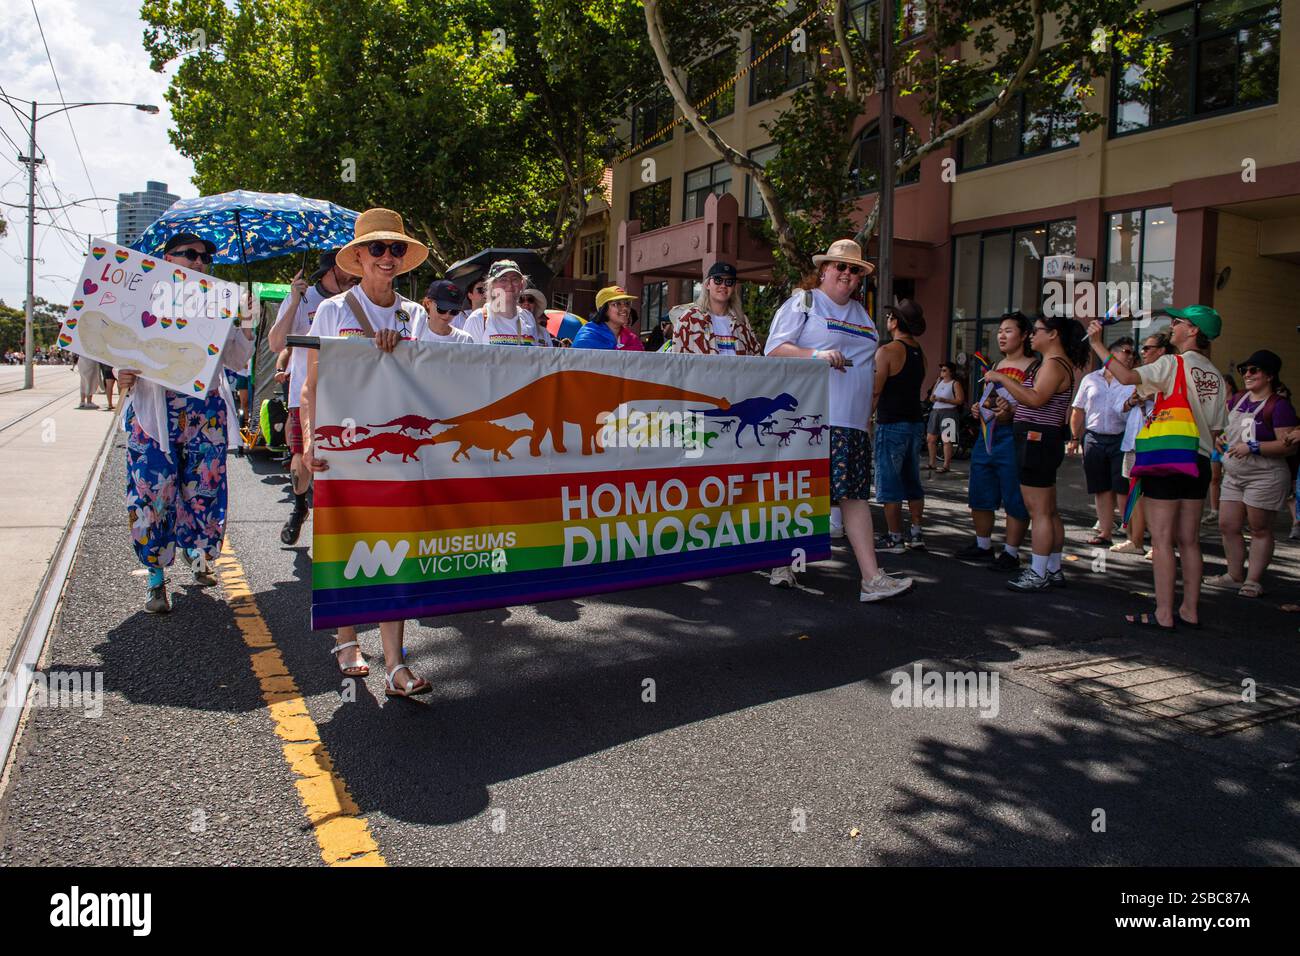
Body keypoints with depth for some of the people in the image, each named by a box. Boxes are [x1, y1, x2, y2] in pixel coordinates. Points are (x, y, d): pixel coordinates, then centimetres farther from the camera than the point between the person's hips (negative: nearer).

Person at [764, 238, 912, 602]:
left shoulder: (861, 315, 24)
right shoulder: (802, 303, 4)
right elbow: (775, 348, -6)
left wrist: (868, 410, 21)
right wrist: (815, 355, -20)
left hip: (851, 422, 6)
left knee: (855, 493, -1)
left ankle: (871, 578, -4)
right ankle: (783, 562, 14)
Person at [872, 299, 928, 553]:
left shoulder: (887, 351, -14)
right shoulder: (920, 353, 10)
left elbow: (875, 392, -15)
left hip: (891, 424, -7)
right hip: (916, 422, 8)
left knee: (889, 484, 0)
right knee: (912, 481, 14)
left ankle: (893, 538, 3)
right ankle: (915, 534, 20)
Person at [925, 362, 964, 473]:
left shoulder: (955, 384, -1)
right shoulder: (939, 382, 19)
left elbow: (960, 400, -10)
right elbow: (931, 399, 19)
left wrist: (944, 400, -17)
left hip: (948, 413, -7)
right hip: (935, 412, 7)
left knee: (946, 440, -11)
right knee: (930, 438, 6)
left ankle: (946, 466, -9)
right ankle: (932, 464, 16)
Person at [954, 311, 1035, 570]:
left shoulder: (1032, 367, -7)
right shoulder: (997, 366, 19)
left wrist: (1012, 411, -29)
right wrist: (980, 408, 11)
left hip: (1013, 435, -8)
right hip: (988, 434, 9)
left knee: (1014, 499, -2)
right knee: (979, 495, 13)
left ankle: (1011, 553, 6)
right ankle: (983, 545, 26)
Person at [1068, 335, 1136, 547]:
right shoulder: (1090, 379, 11)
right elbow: (1078, 411, 14)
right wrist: (1075, 438, 9)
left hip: (1121, 439, -2)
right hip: (1094, 439, 3)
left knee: (1124, 490, -5)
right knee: (1102, 490, 8)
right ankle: (1105, 533, 17)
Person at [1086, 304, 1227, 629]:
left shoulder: (1173, 364, -8)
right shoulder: (1215, 376, 14)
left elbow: (1128, 376, -23)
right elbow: (1216, 429, 14)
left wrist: (1097, 344, -16)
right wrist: (1202, 455, 21)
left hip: (1167, 459, -7)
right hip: (1199, 462, 7)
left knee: (1162, 540, -4)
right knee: (1189, 540, 11)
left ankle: (1163, 614, -3)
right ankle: (1190, 610, 16)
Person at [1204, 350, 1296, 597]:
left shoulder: (1279, 405, -12)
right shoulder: (1238, 400, 11)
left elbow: (1287, 445, -19)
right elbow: (1231, 427, 27)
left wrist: (1252, 447, -24)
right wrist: (1222, 438, 6)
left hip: (1265, 477, -8)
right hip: (1234, 476, 8)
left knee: (1260, 530, 1)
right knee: (1227, 525, 8)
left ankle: (1254, 581, 8)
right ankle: (1235, 575, 19)